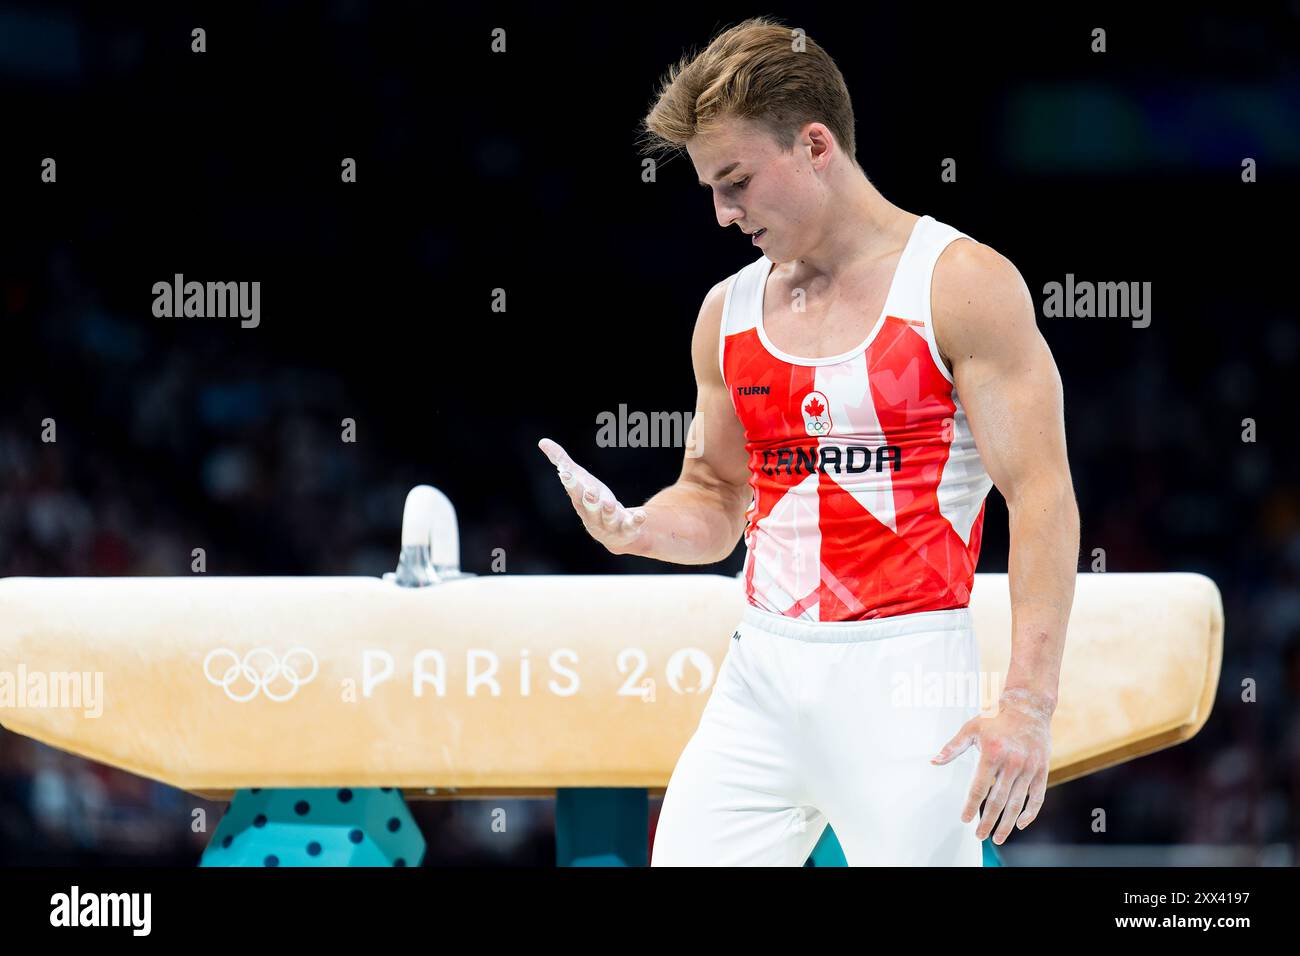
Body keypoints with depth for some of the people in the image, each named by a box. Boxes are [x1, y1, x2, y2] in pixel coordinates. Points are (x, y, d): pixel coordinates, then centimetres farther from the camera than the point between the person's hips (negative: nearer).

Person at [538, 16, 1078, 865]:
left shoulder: (963, 284, -5)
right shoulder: (729, 311, 13)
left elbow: (1042, 498, -10)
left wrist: (1028, 701, -18)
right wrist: (634, 529, -1)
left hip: (903, 675, -5)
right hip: (762, 676, 5)